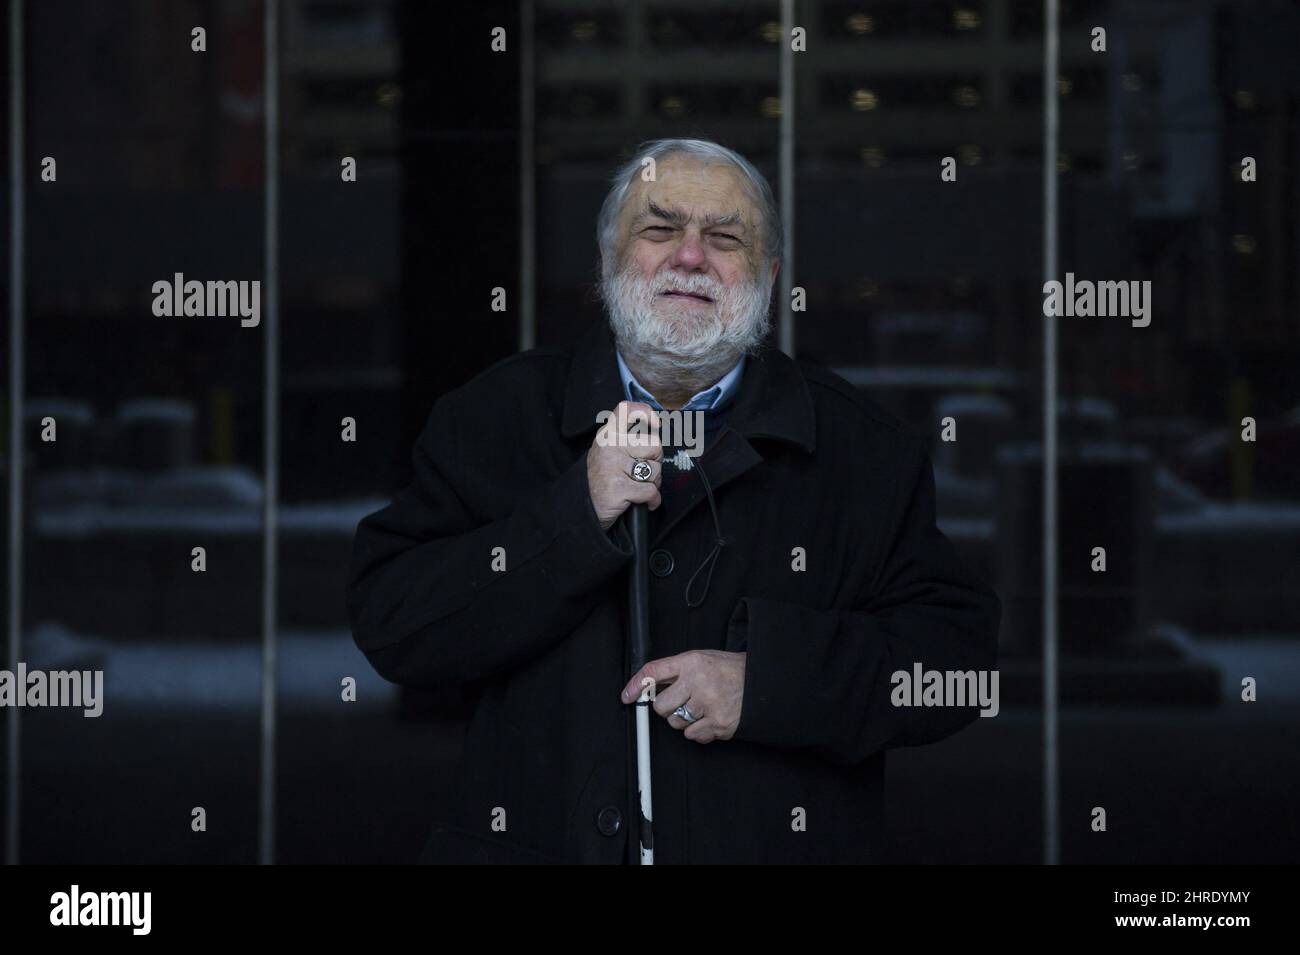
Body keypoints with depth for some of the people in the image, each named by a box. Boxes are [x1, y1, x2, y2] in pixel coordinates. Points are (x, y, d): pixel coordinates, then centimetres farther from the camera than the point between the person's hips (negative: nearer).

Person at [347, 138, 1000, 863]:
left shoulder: (864, 446, 7)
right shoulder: (495, 416, 8)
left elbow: (960, 647, 2)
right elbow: (387, 626, 0)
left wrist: (771, 683, -10)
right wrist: (576, 516, -10)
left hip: (772, 842, 1)